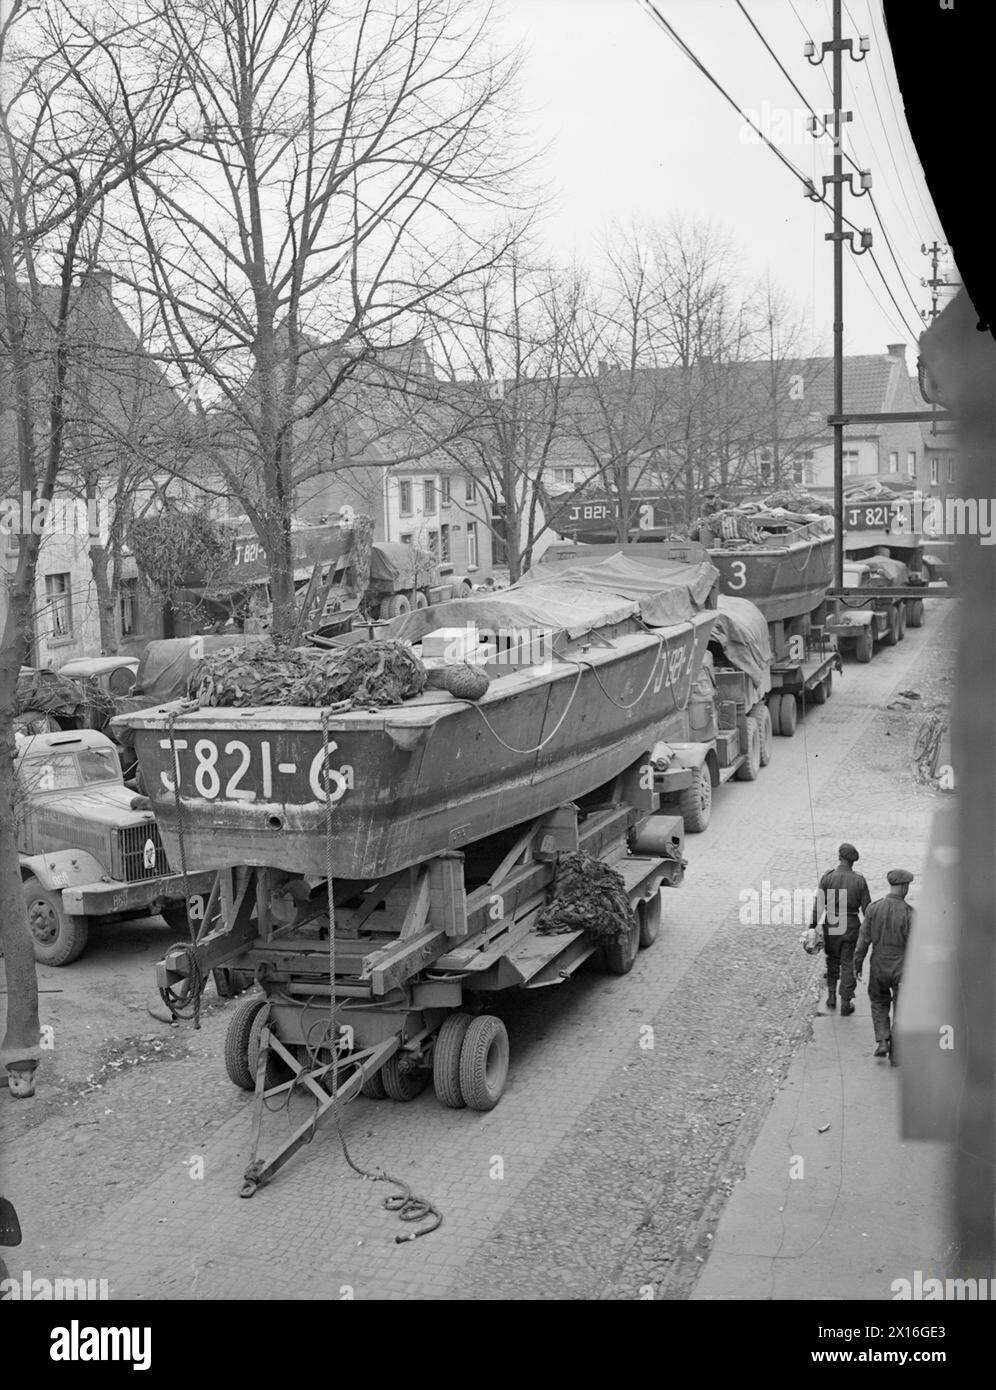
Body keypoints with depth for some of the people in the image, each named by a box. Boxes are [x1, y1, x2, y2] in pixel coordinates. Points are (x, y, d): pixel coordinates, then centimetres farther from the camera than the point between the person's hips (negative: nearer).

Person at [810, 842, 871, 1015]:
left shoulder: (827, 877, -11)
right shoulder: (859, 881, -9)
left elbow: (819, 904, -10)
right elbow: (867, 908, -4)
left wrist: (812, 926, -2)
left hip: (831, 924, 0)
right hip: (851, 925, 0)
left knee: (832, 960, 22)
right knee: (848, 964, 10)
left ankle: (831, 996, 24)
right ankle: (846, 1004, 12)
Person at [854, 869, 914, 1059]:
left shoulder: (874, 908, -8)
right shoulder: (909, 912, -14)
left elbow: (864, 939, -4)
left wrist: (857, 964, 7)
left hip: (879, 966, 2)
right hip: (902, 967, -2)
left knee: (879, 1003, 21)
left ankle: (882, 1041, 6)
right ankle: (895, 1052, 14)